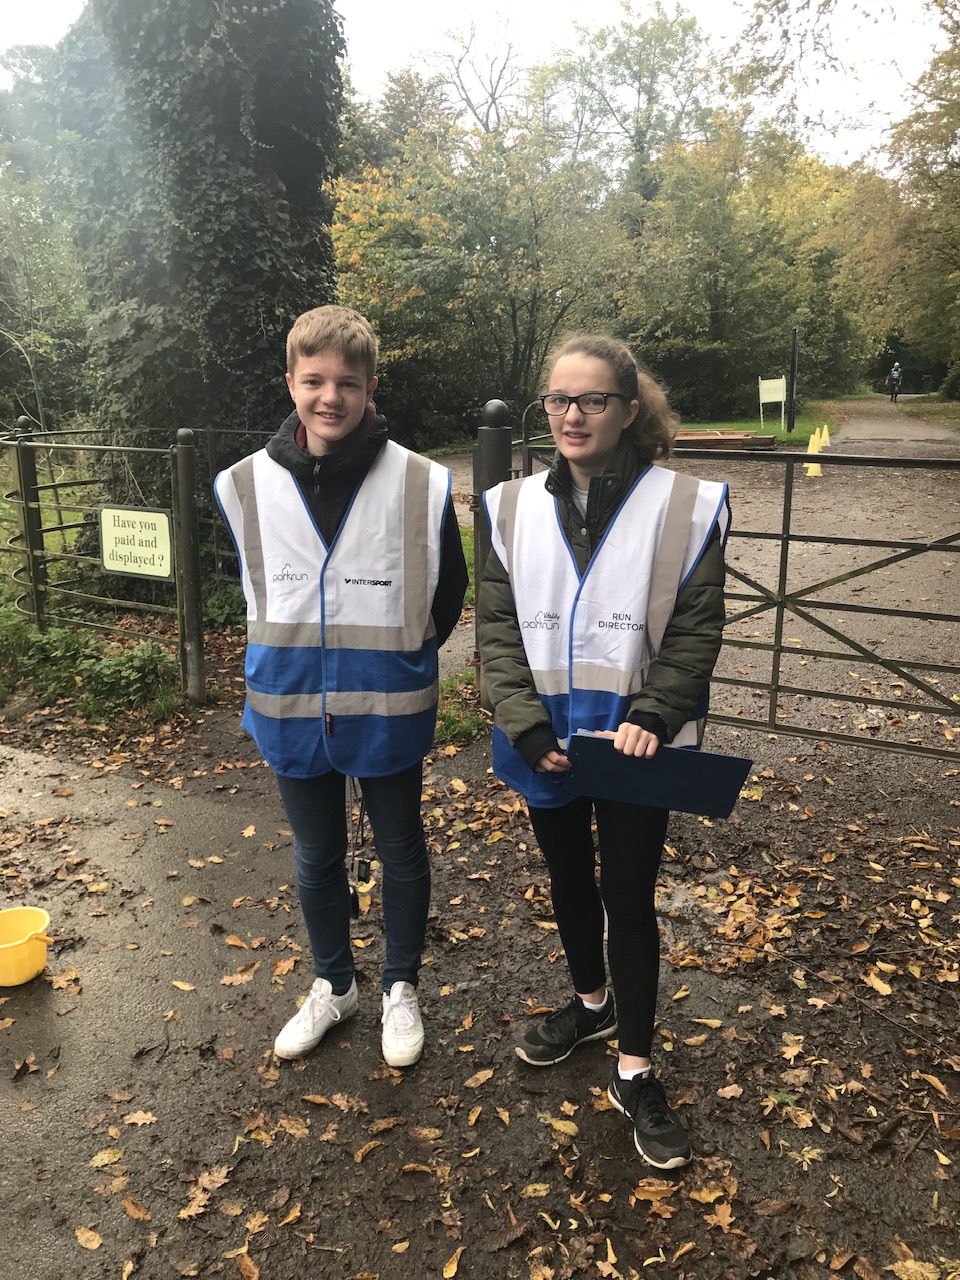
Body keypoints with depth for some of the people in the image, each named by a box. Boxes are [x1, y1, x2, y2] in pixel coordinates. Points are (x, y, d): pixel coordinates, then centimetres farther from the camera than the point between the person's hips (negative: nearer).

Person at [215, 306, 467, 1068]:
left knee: (402, 853, 14)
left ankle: (402, 989, 37)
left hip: (388, 711, -2)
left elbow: (447, 593, 2)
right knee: (317, 857, 18)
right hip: (293, 709, 3)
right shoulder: (247, 484, -4)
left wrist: (400, 659, 3)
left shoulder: (422, 484, -12)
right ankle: (333, 985, 41)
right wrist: (291, 662, 8)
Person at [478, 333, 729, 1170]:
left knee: (629, 899, 6)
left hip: (633, 746, -3)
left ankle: (635, 1073, 25)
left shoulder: (685, 508, -8)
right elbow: (499, 627, -2)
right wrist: (527, 726, -14)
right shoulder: (516, 508, 0)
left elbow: (695, 630, -7)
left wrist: (652, 715, -21)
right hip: (546, 745, 4)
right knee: (568, 882, 21)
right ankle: (591, 1003, 47)